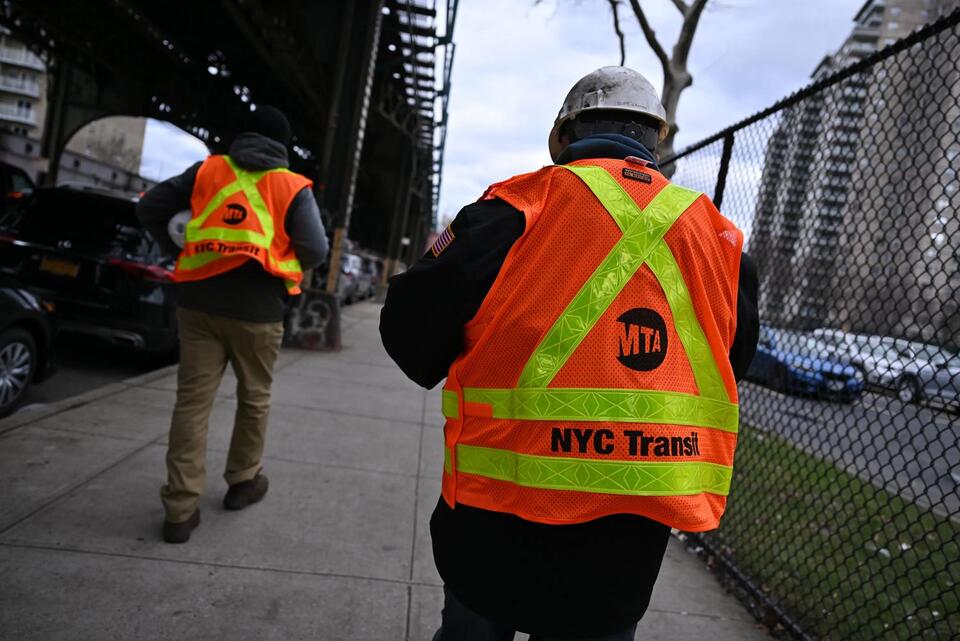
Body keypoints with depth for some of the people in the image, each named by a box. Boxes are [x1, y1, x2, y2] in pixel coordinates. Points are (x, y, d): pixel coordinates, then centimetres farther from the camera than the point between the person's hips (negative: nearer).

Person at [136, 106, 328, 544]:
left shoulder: (207, 171, 9)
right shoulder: (292, 187, 0)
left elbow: (149, 207, 8)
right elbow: (315, 249, -9)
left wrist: (178, 252, 16)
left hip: (199, 301, 3)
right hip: (256, 309, -2)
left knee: (193, 399, 5)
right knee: (254, 397, 16)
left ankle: (180, 508, 4)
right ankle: (243, 482, 31)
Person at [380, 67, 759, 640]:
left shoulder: (522, 205, -10)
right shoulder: (716, 233, 3)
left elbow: (412, 330, -7)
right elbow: (735, 358, 15)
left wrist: (470, 367, 13)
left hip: (504, 511, -3)